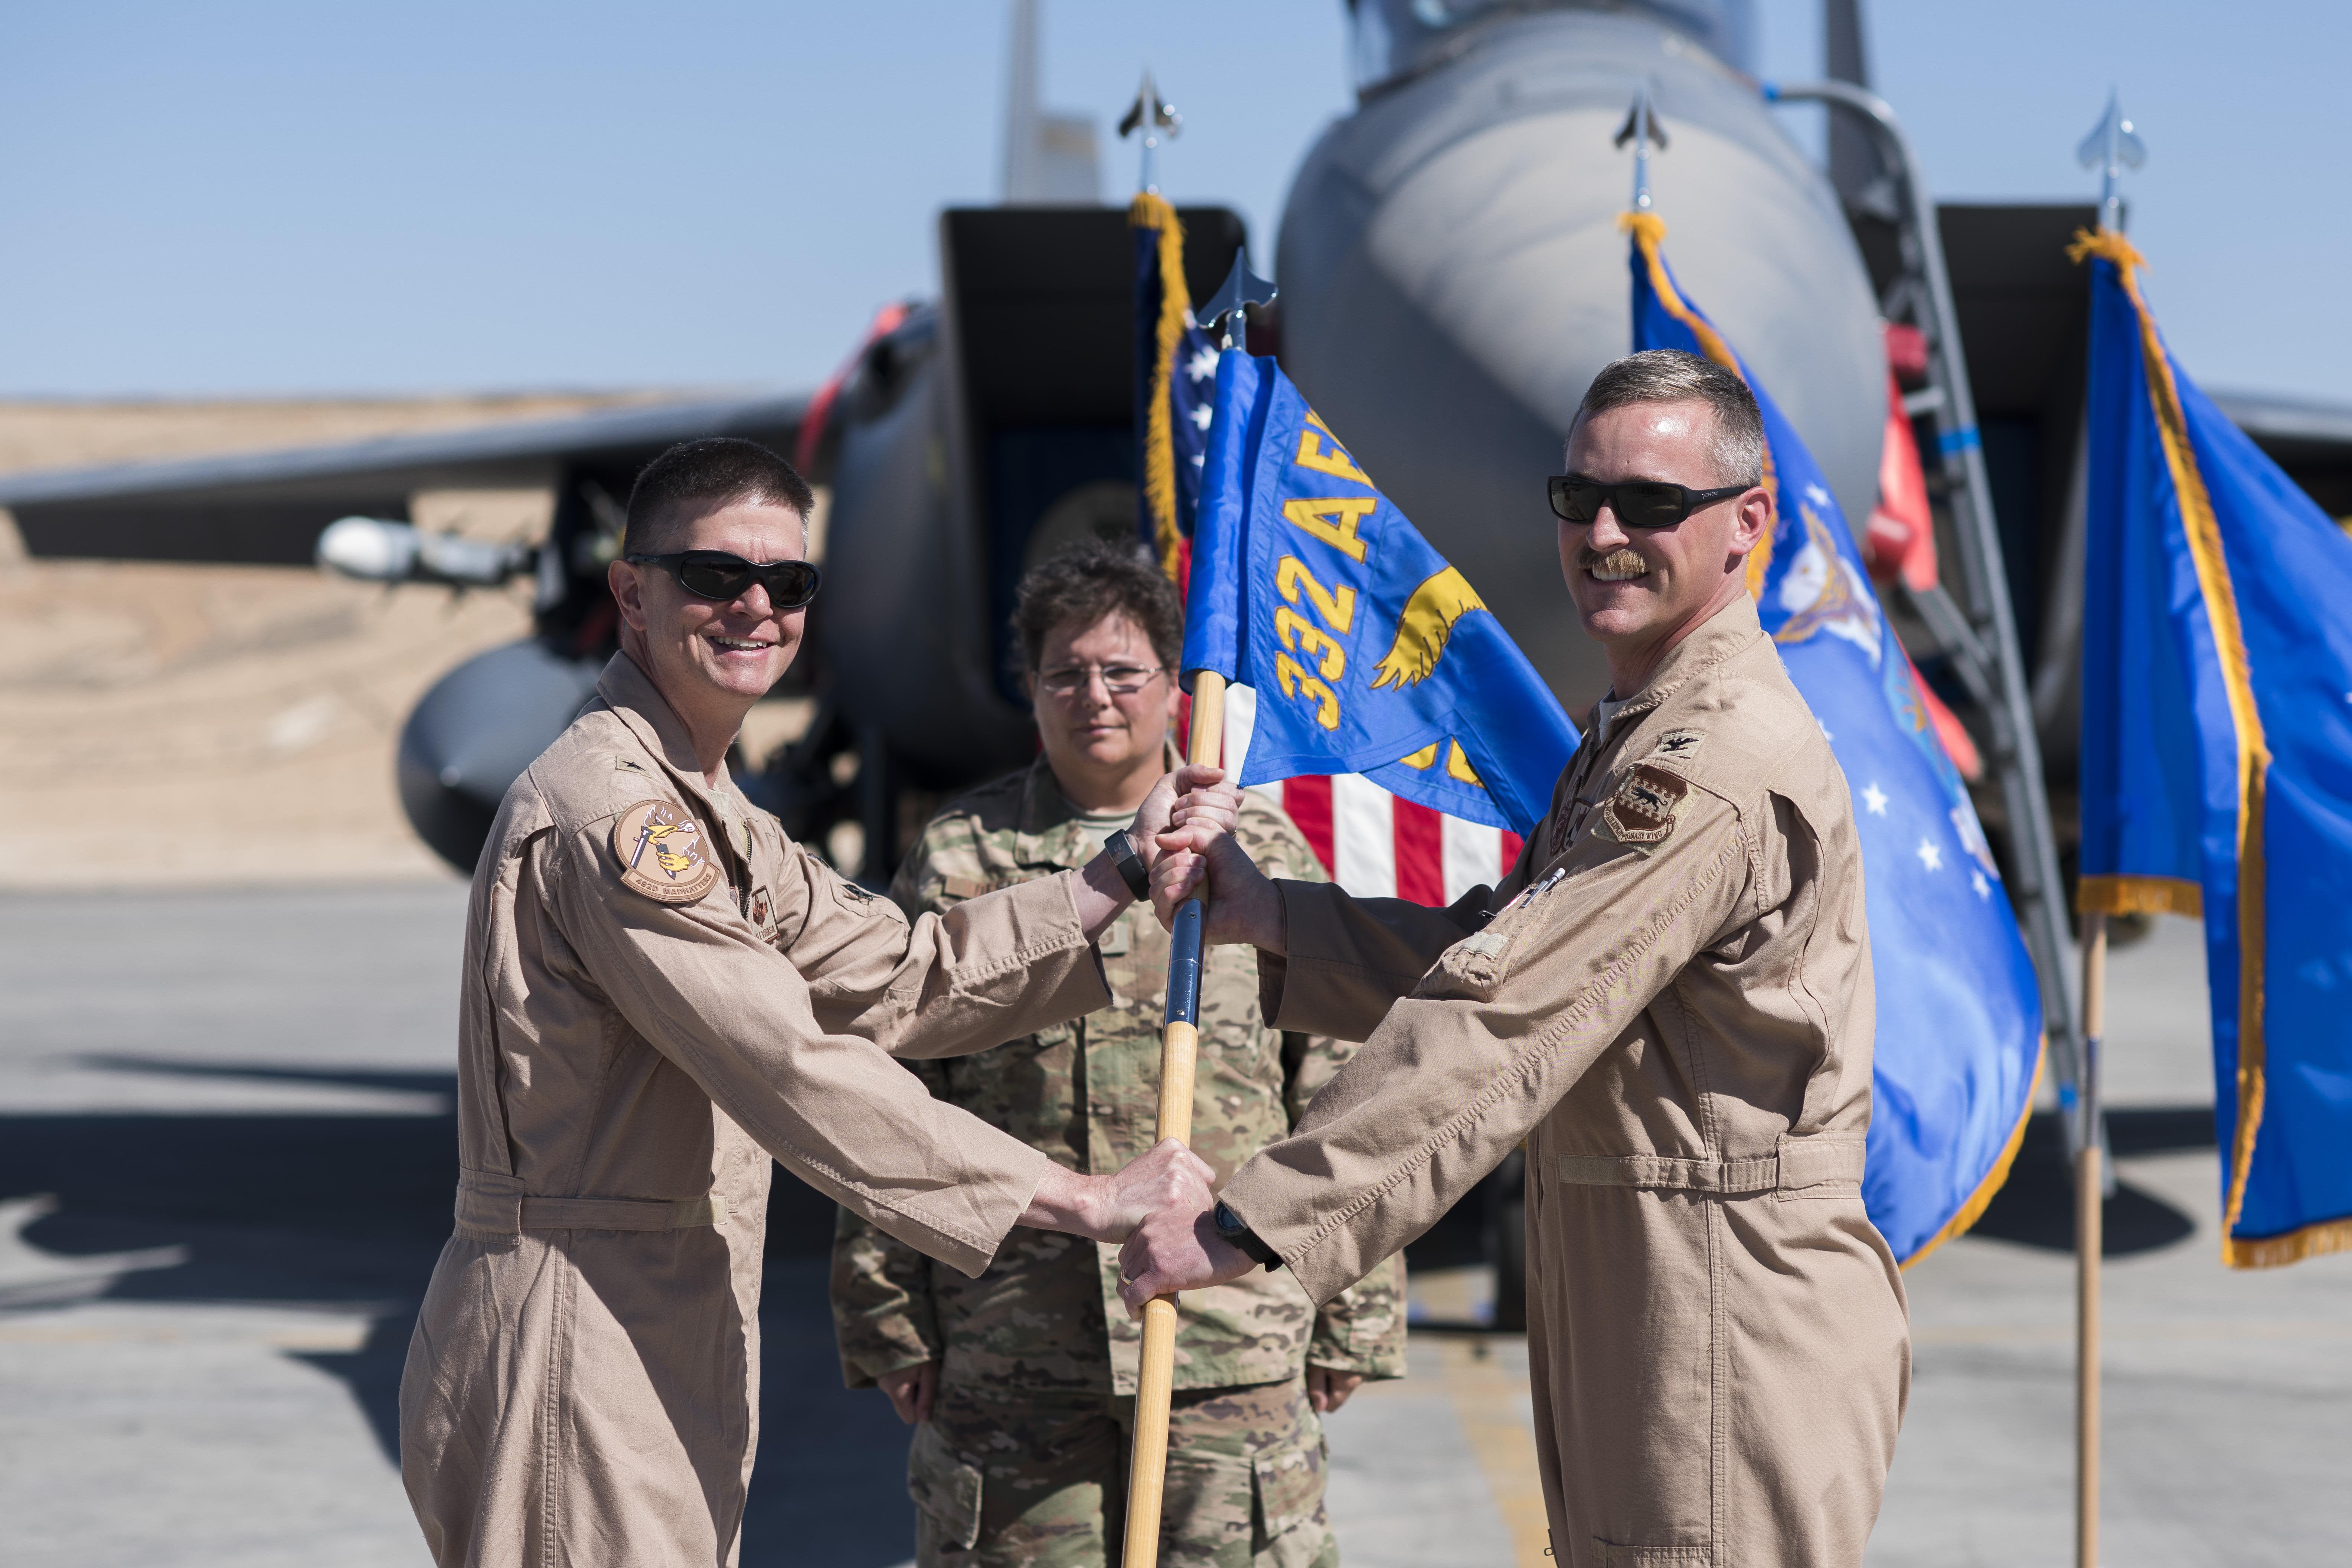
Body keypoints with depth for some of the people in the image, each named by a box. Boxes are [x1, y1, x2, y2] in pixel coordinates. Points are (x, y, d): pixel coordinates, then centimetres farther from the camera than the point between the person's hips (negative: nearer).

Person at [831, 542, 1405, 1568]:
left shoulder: (1265, 855, 9)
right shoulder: (956, 861, 8)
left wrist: (1352, 1323, 5)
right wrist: (890, 1324, 4)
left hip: (1231, 1341, 0)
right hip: (1008, 1350, 0)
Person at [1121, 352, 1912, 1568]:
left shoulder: (1725, 764, -20)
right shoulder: (1629, 738, 17)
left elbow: (1504, 1025, -24)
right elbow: (1489, 952, 16)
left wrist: (1252, 1224, -24)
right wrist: (1268, 916, 1)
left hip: (1730, 1327, -11)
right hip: (1624, 1297, 11)